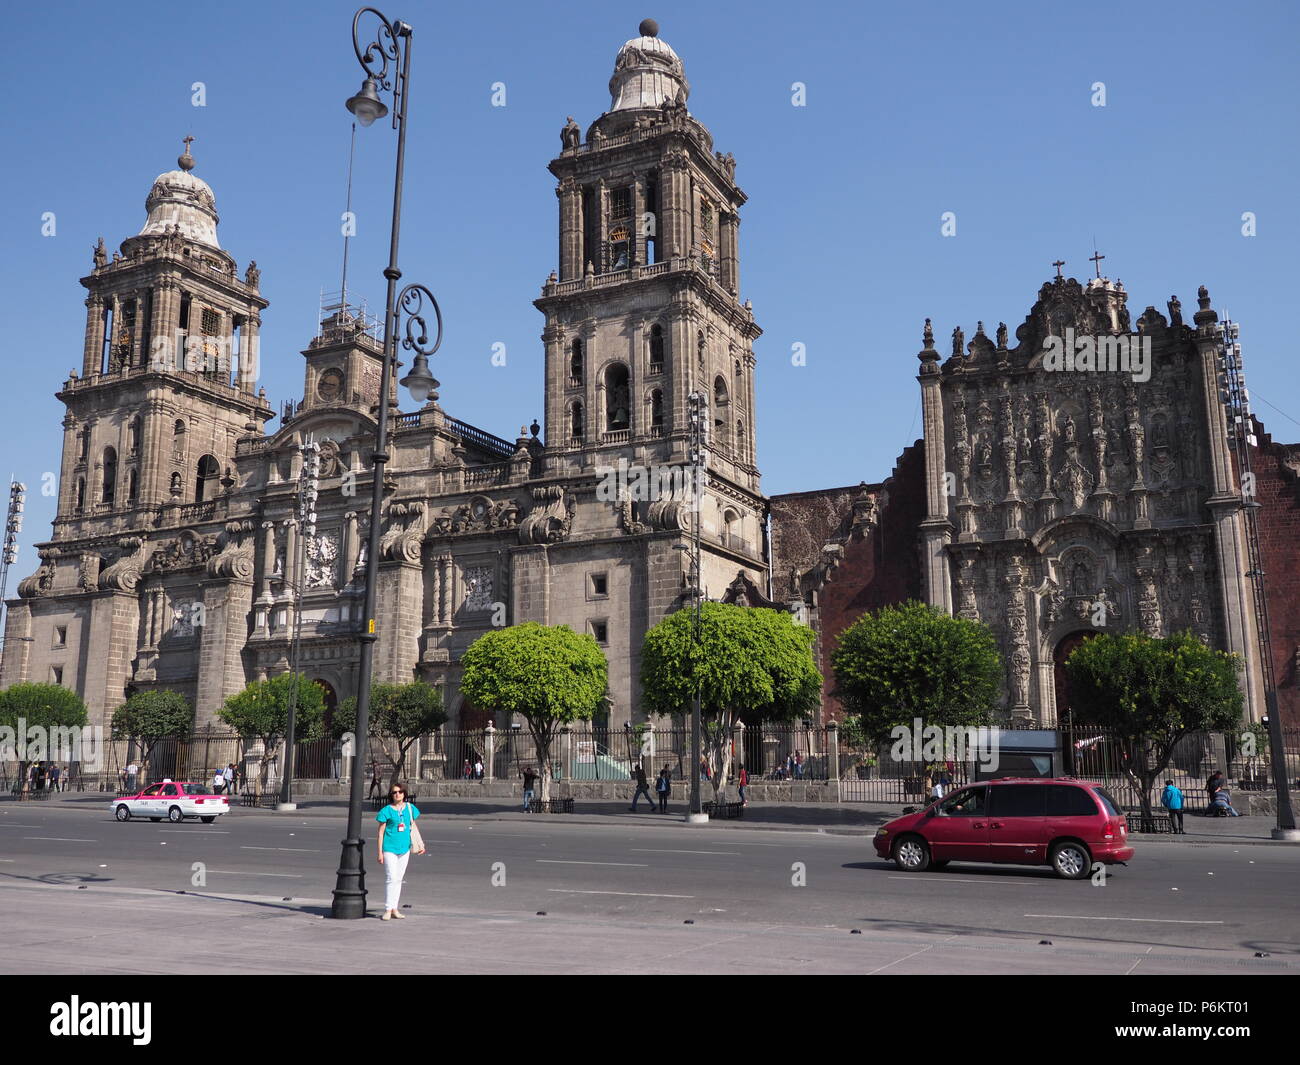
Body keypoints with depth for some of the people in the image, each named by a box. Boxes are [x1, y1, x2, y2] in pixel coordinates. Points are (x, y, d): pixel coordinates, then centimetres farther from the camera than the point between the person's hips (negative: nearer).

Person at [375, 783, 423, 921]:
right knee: (391, 878, -9)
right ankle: (388, 909, -3)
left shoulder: (410, 808, 7)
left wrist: (419, 843, 18)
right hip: (389, 848, -4)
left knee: (398, 879, 9)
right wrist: (380, 853, -5)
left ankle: (395, 908, 15)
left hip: (405, 848, 4)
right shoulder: (386, 810, -6)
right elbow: (380, 832, -3)